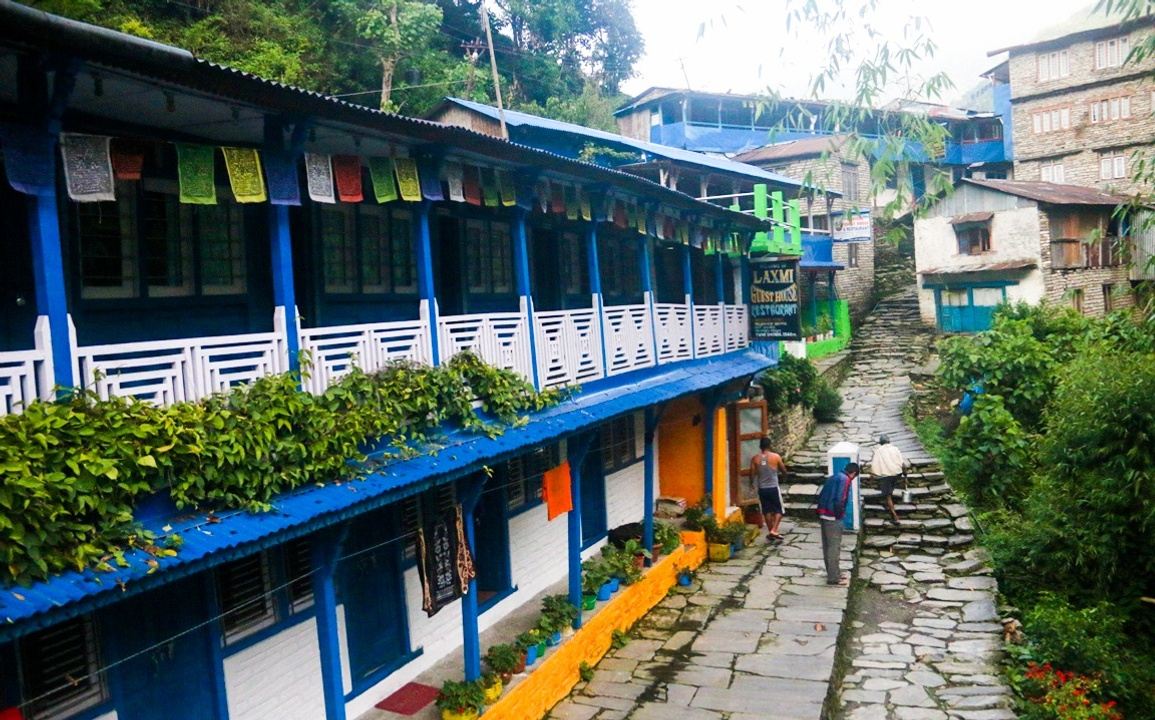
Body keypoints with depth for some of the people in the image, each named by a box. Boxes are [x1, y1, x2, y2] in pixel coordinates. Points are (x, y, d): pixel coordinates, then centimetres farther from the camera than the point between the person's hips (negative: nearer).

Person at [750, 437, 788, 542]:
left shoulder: (755, 459, -2)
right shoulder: (776, 456, -7)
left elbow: (752, 474, 2)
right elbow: (784, 470, 4)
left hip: (762, 489, 3)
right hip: (773, 488, -3)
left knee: (767, 511, 12)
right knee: (779, 510, 9)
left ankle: (770, 533, 17)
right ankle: (774, 530, -6)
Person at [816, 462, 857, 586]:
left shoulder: (833, 477, 17)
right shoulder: (845, 480, -11)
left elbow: (820, 495, 17)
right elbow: (839, 500, -22)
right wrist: (839, 515, -10)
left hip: (824, 515, 9)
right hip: (833, 518, -9)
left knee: (827, 546, 15)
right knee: (834, 547, -3)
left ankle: (832, 573, 26)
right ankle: (833, 578, 2)